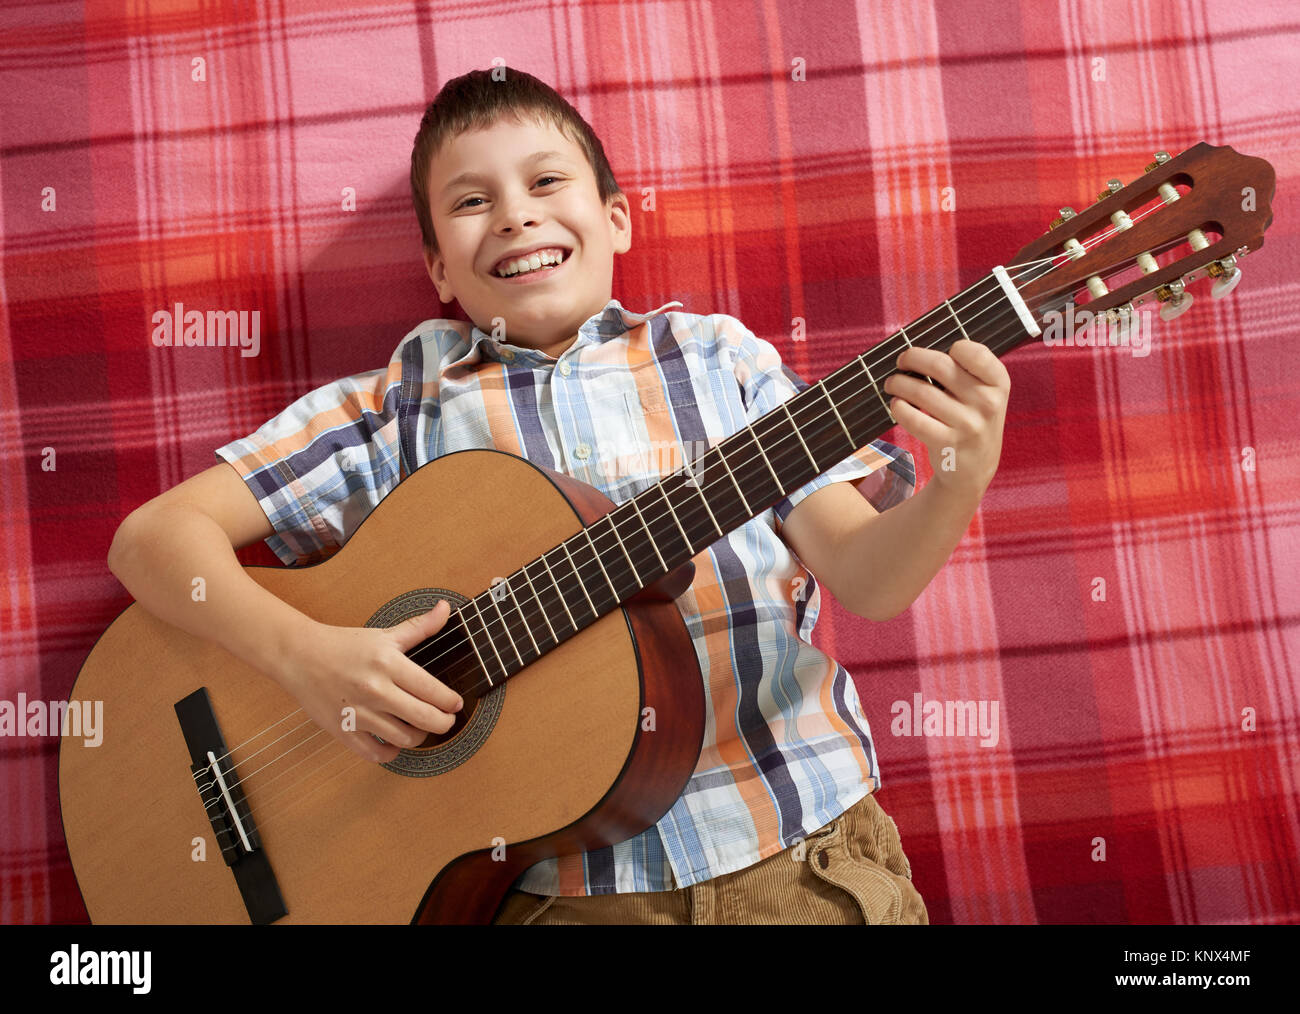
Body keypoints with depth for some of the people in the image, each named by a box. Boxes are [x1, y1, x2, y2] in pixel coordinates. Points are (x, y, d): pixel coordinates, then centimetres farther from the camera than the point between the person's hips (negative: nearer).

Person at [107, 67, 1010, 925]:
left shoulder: (718, 357, 8)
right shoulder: (395, 410, 5)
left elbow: (864, 576, 2)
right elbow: (154, 533, 1)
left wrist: (958, 485, -18)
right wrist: (306, 655, -15)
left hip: (799, 849, 0)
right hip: (562, 886, 1)